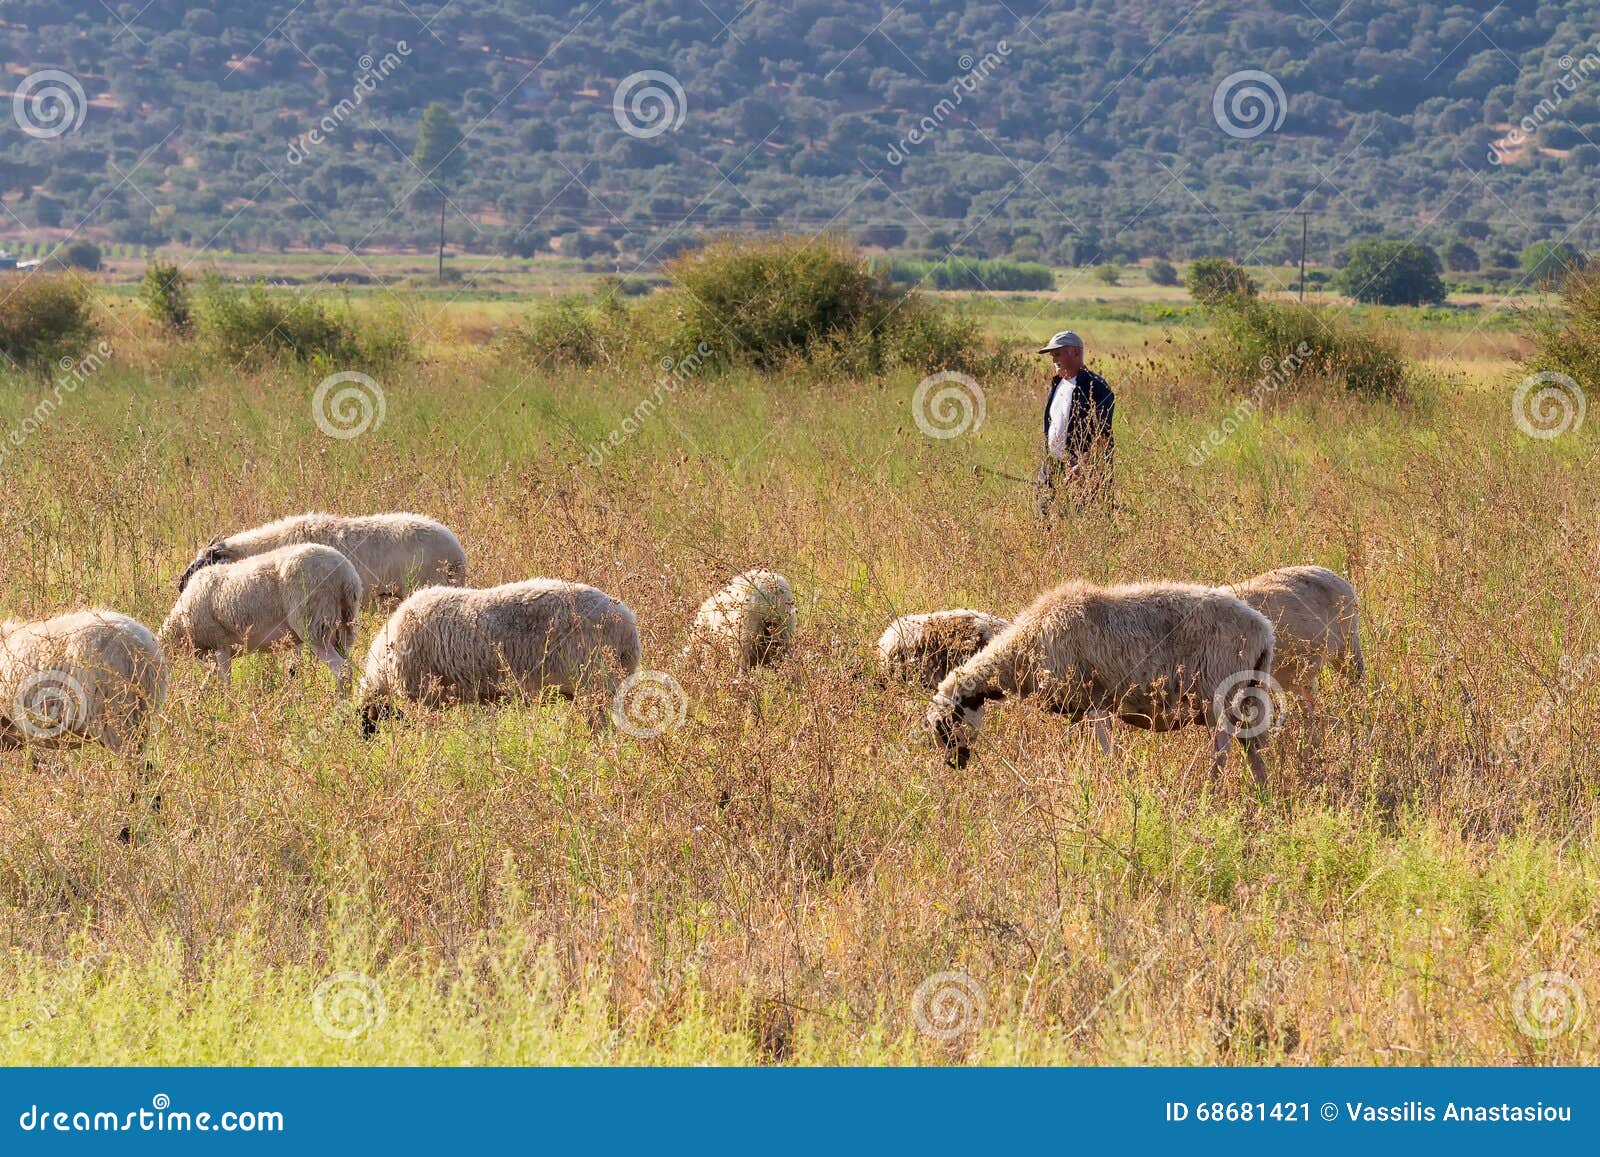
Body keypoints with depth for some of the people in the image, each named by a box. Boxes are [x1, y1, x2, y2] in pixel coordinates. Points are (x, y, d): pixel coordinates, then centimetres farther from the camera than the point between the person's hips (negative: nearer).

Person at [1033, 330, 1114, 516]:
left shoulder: (1095, 387, -11)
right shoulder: (1056, 385, 15)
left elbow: (1102, 435, -18)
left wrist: (1083, 466, -27)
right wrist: (1046, 465, 17)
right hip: (1052, 469, 8)